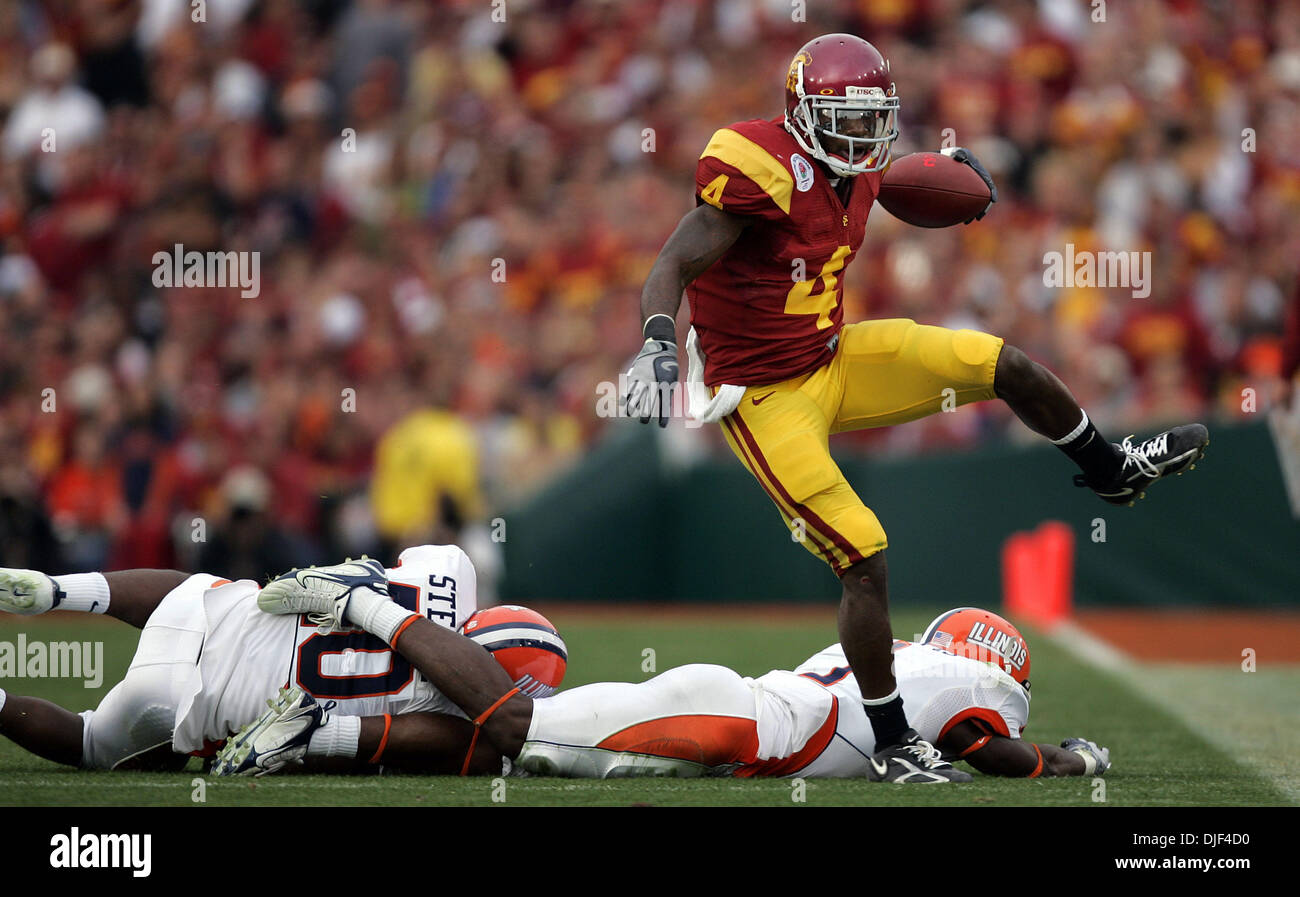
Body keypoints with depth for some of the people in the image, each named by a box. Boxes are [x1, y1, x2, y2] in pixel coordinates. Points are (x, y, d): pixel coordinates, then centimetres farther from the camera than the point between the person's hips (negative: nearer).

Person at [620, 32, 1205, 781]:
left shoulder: (857, 170, 0)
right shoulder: (763, 170, -25)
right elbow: (672, 268, -28)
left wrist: (950, 166, 27)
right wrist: (658, 345, -45)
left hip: (833, 359, 8)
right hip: (767, 398, -8)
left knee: (1007, 367, 4)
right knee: (864, 559, -13)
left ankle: (1113, 473, 34)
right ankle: (895, 746, 1)